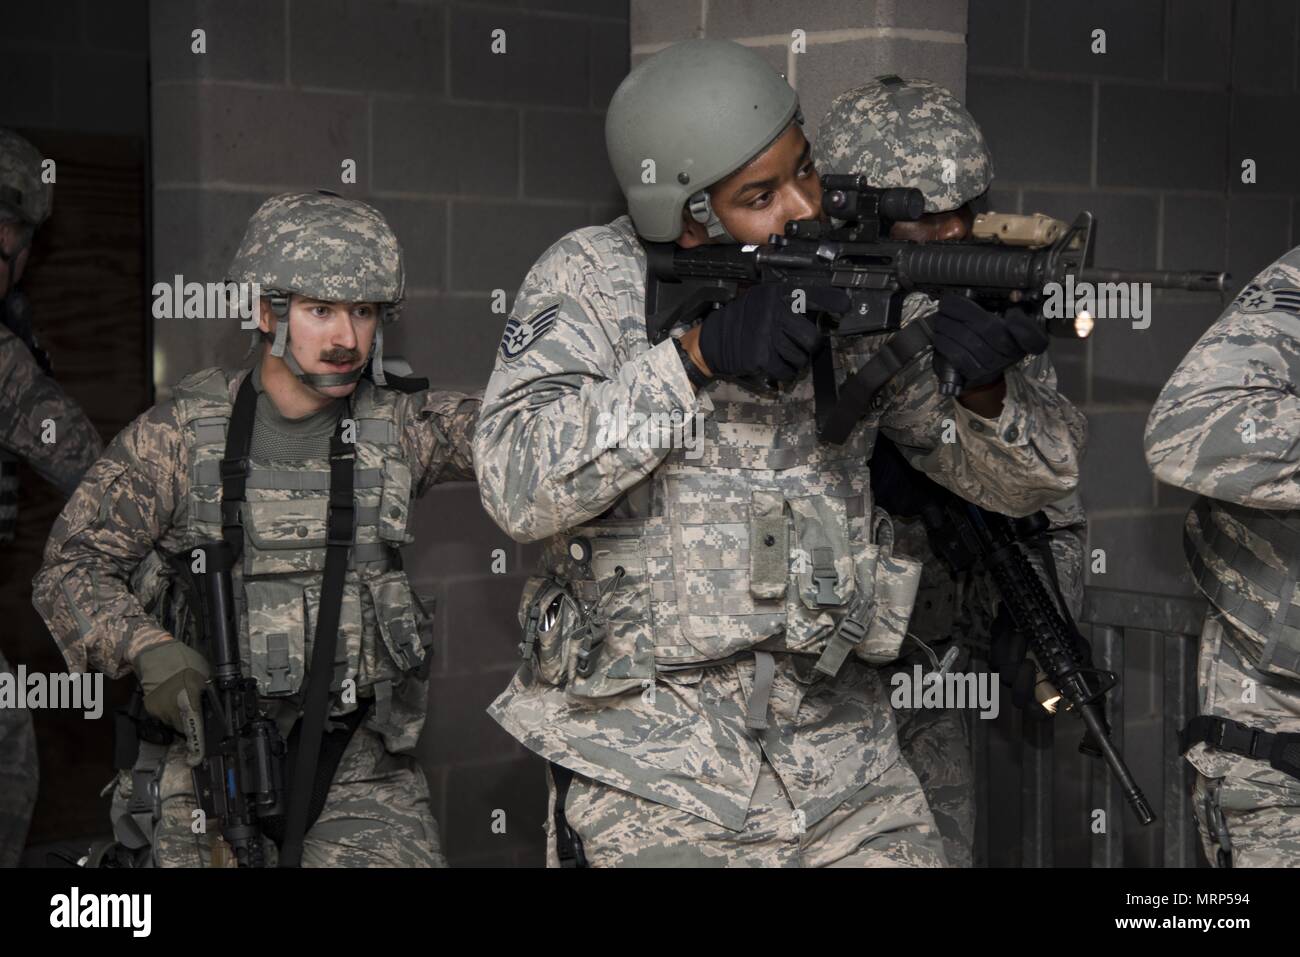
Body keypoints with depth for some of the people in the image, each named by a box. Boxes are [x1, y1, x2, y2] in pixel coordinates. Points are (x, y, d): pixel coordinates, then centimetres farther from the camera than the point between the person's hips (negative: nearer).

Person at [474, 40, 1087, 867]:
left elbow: (1038, 474, 5)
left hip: (839, 759, 3)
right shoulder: (591, 280, -4)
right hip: (649, 770, -3)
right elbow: (520, 485, -18)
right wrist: (694, 355, -24)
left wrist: (984, 388, -18)